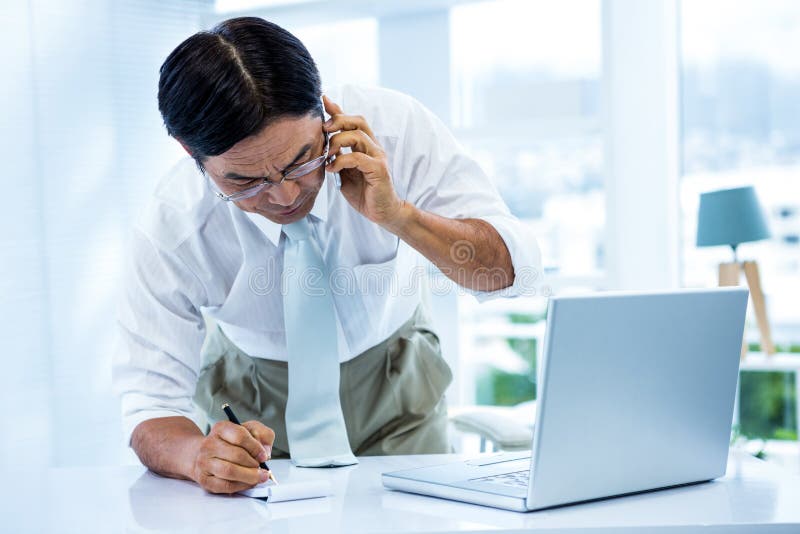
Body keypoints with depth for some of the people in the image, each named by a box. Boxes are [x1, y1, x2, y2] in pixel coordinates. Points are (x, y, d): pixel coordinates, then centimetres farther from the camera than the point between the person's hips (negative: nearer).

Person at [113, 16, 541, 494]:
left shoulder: (392, 126, -26)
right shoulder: (169, 231, -26)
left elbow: (513, 270, -21)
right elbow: (151, 405, -21)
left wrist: (397, 214, -38)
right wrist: (199, 455, -44)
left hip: (396, 388, 0)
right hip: (252, 408, 1)